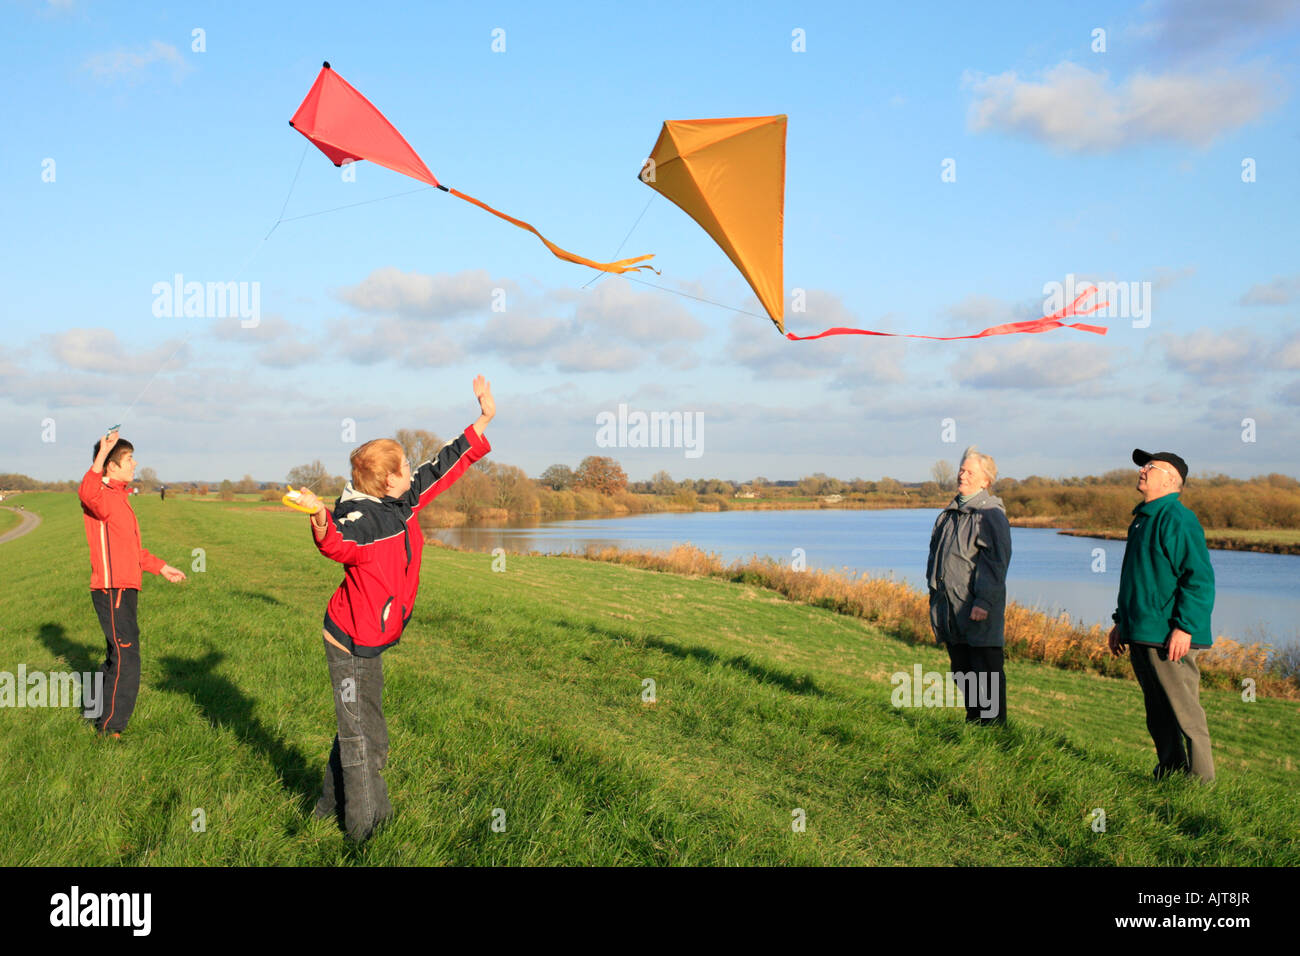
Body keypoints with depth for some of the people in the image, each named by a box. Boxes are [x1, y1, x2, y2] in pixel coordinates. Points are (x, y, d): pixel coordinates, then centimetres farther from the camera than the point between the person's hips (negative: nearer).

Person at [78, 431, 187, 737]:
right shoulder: (101, 496, -12)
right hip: (112, 589, -10)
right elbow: (86, 494, -41)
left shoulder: (119, 497, 20)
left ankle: (103, 719, 33)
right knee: (126, 660, -8)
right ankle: (110, 729, 2)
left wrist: (161, 567, 32)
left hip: (125, 590, 10)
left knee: (119, 658, 20)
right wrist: (100, 456, -52)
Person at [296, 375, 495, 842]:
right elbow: (339, 545, -43)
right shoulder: (357, 515, -24)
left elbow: (444, 466, 11)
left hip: (372, 643, 9)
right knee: (364, 738, 0)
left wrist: (483, 420, 15)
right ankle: (366, 827, 13)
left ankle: (333, 806, 38)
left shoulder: (407, 500, 0)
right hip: (350, 644, -9)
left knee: (359, 729, 21)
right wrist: (321, 520, -66)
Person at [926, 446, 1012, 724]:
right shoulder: (948, 514, 16)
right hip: (951, 611, 8)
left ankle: (995, 725, 4)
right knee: (962, 671, 14)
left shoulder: (991, 515, -9)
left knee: (987, 670, -4)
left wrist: (983, 602, -22)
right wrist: (935, 601, 19)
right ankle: (974, 721, 26)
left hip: (978, 611, -8)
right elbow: (935, 556, 22)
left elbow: (996, 562, -15)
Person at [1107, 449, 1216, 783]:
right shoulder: (1143, 518, 18)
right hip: (1141, 635, 10)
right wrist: (1121, 622, 25)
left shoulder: (1177, 519, -12)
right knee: (1158, 717, 16)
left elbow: (1200, 578, -19)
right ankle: (1168, 777, 25)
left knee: (1184, 714, -3)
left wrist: (1185, 627, -23)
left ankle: (1200, 783, 5)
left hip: (1168, 638, -10)